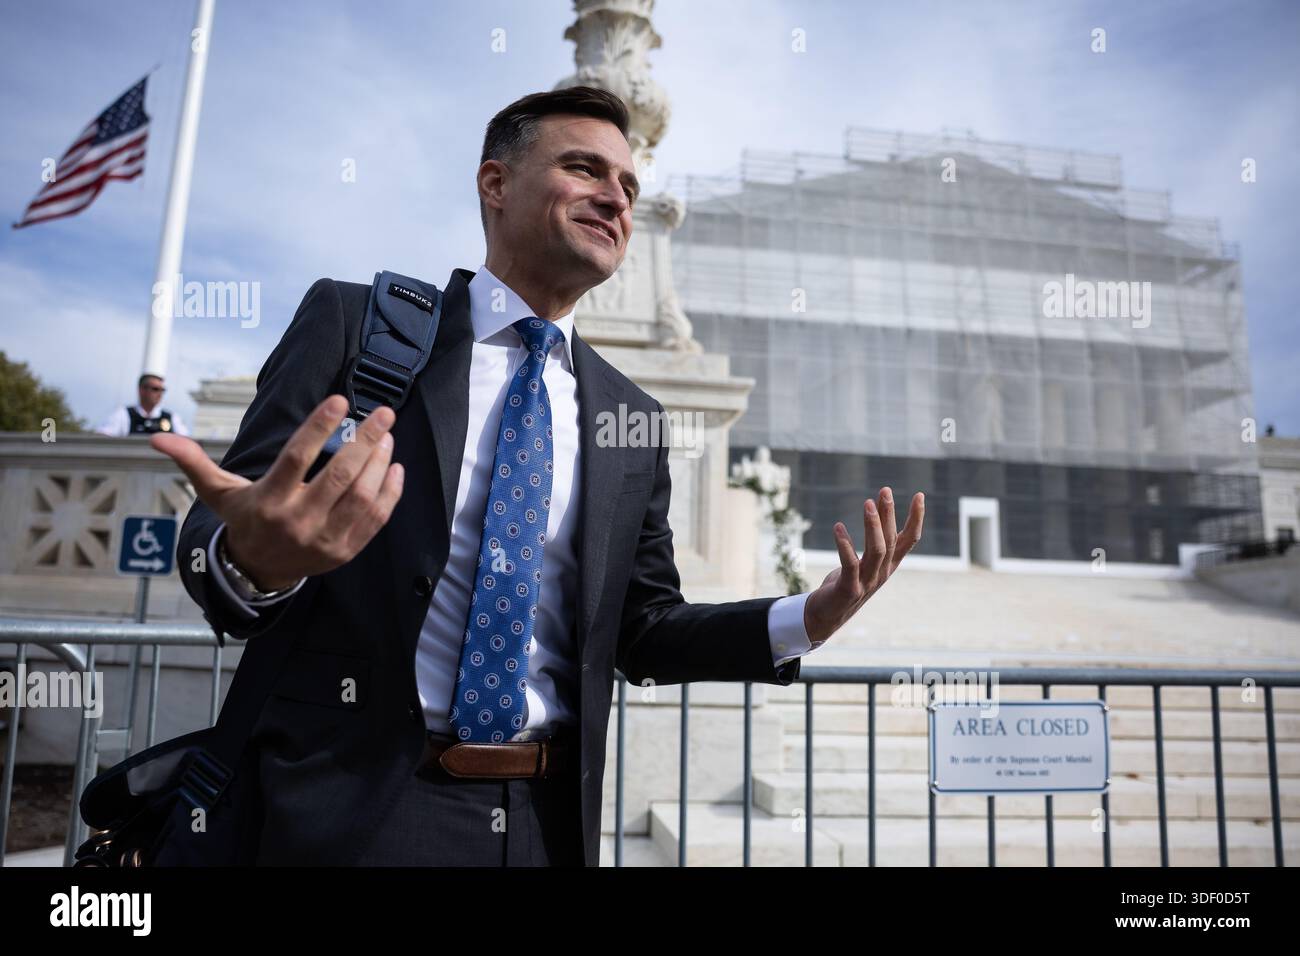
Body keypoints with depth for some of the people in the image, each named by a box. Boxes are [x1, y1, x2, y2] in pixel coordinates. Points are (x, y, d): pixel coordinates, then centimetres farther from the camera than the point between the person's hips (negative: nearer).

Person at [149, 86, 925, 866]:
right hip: (345, 802, -3)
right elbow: (224, 527, -7)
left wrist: (810, 618, -6)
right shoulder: (355, 320, -3)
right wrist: (254, 559, -31)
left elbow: (643, 632, 9)